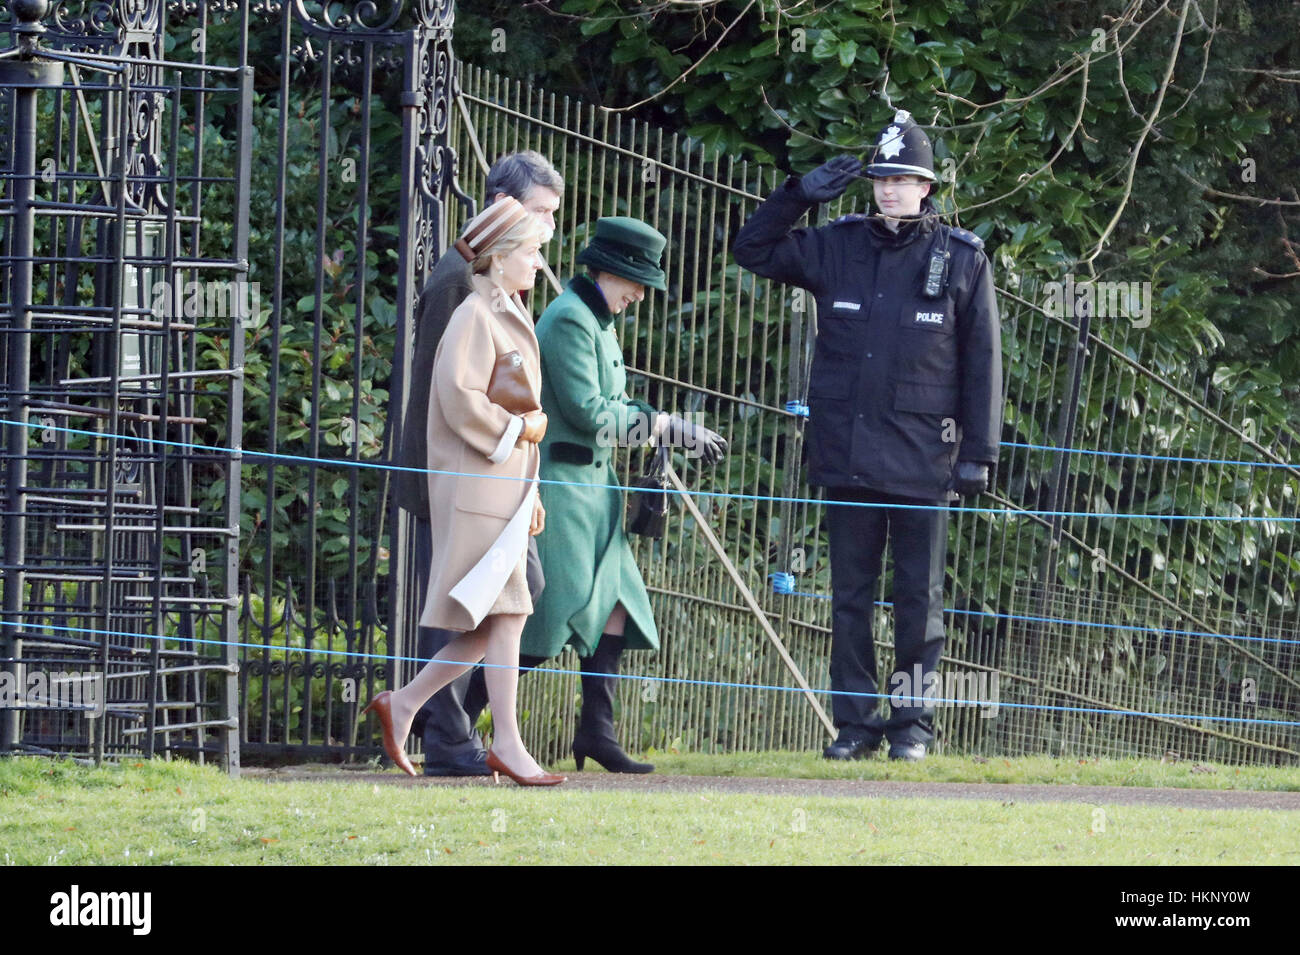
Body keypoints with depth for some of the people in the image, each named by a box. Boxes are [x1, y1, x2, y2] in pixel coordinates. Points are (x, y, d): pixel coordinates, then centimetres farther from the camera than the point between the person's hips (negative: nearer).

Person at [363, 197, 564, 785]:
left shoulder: (509, 317, 19)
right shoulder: (475, 317, -11)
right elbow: (460, 399, -22)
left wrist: (529, 493, 22)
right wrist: (520, 428, -12)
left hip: (506, 485, 10)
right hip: (477, 486, -10)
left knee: (499, 621, 7)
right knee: (504, 615, -8)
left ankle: (402, 705, 14)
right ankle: (507, 744, -5)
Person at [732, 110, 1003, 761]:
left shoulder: (961, 261, 1)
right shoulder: (836, 249, 7)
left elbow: (982, 361, 3)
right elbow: (752, 249, 16)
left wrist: (977, 453, 0)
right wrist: (799, 195, 2)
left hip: (921, 459, -3)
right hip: (846, 456, 3)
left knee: (918, 596, 2)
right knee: (850, 596, 6)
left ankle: (913, 720, 10)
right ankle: (854, 721, 11)